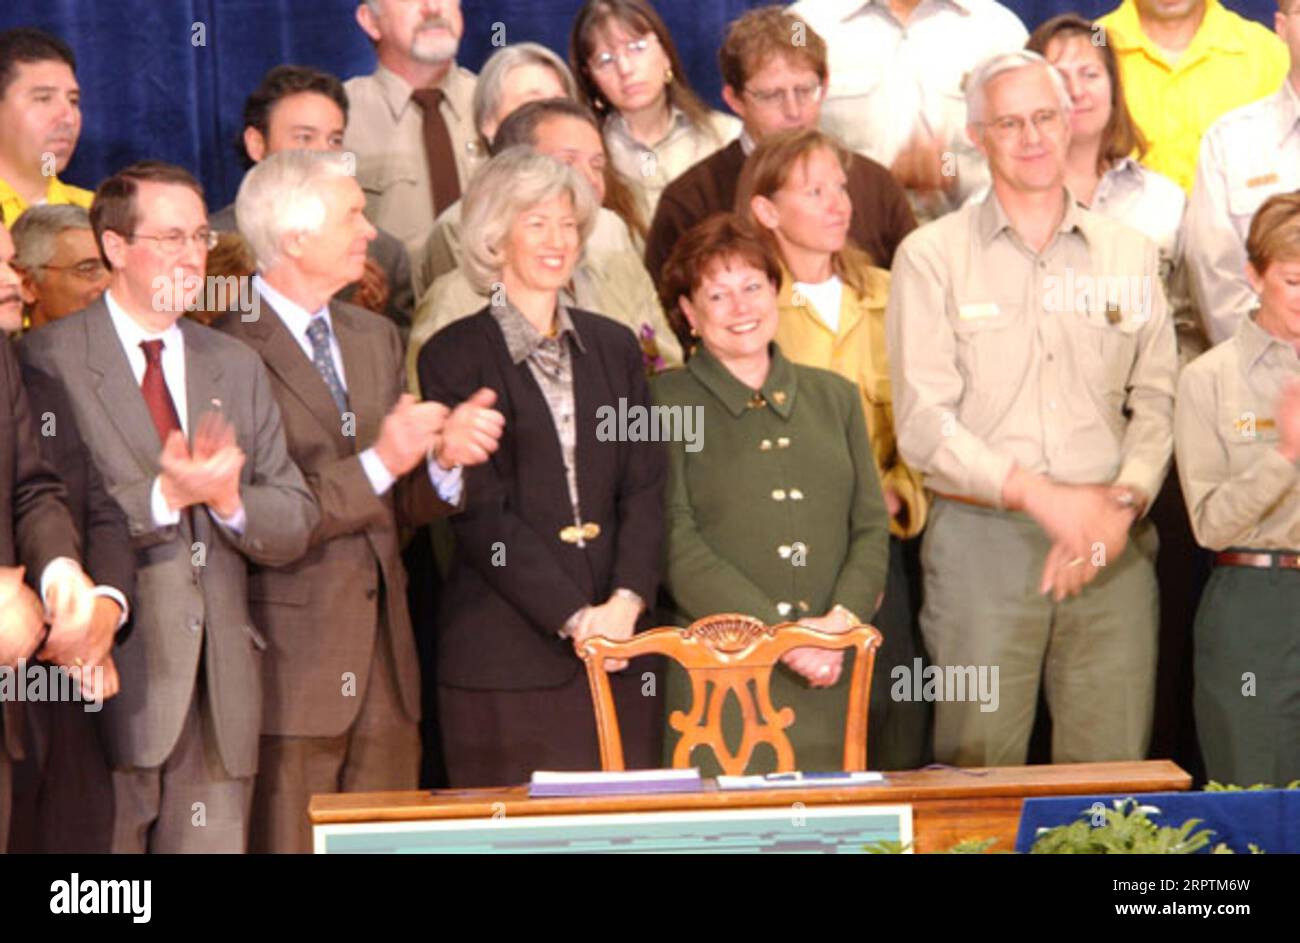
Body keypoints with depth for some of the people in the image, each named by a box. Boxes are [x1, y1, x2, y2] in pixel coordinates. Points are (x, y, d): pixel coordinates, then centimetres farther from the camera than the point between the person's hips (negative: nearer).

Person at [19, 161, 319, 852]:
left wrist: (230, 497, -9)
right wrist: (162, 496, -19)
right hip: (113, 681, -5)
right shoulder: (49, 359, -2)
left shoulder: (236, 367, 16)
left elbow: (296, 526, 11)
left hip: (219, 688, 5)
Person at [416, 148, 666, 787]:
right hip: (505, 656, -4)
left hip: (618, 647, 4)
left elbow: (644, 489, 9)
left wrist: (626, 600, -8)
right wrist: (574, 615, -14)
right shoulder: (454, 356, 0)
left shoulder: (613, 347, 15)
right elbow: (481, 512, -6)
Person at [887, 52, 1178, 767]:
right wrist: (1038, 494, -13)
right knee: (979, 774, -4)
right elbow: (923, 425, -4)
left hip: (1113, 546, 3)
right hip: (982, 539, -2)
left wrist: (1122, 503, -9)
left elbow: (1157, 400, 9)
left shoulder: (1130, 256, 15)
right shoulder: (931, 257, 4)